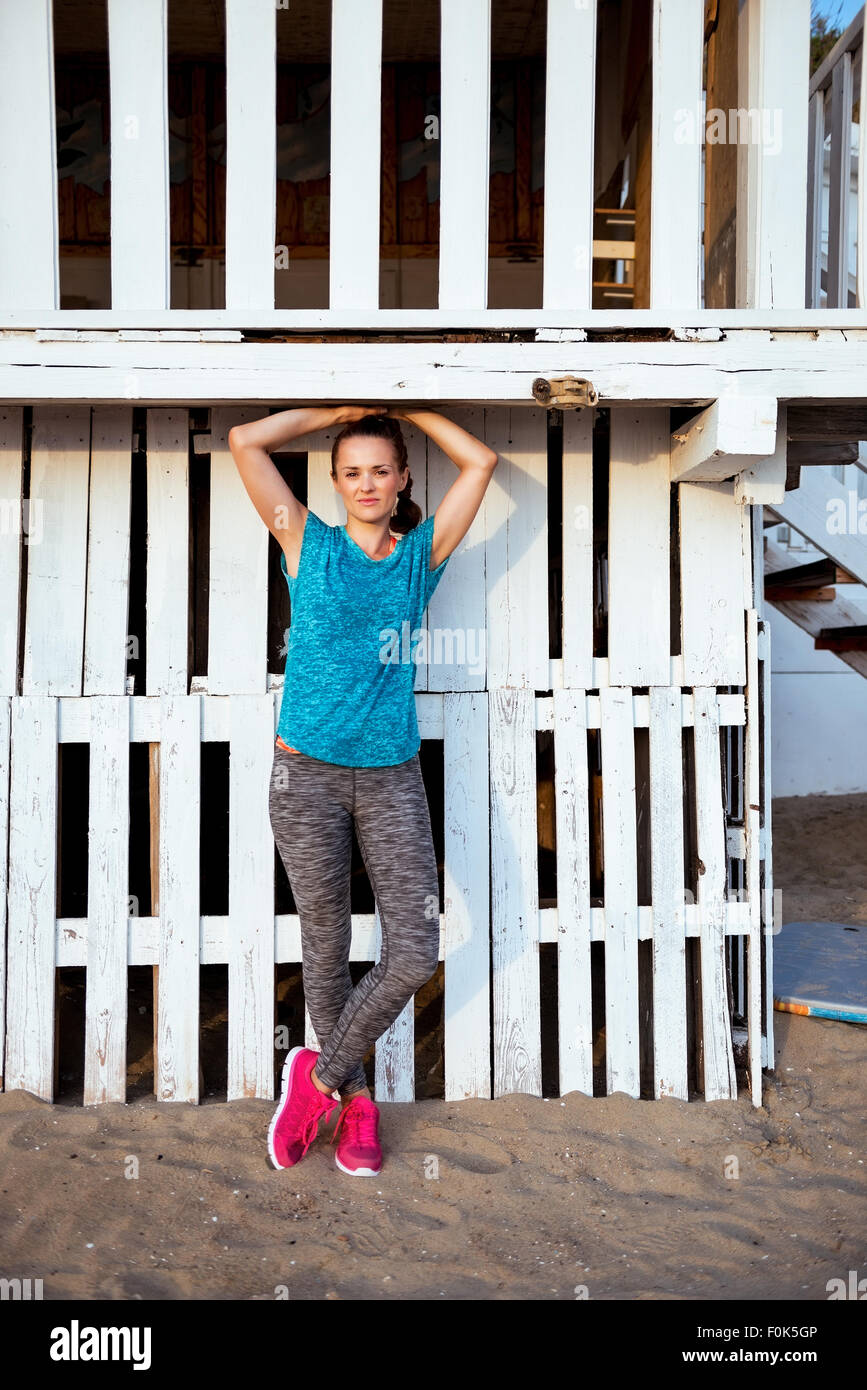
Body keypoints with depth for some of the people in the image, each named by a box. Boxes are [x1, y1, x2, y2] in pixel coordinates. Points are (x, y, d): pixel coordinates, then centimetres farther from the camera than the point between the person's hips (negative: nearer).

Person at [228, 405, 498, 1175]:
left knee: (417, 952, -5)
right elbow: (245, 441, 0)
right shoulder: (309, 545, 5)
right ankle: (355, 1099, 28)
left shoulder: (421, 554, 8)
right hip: (308, 771, -1)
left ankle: (321, 1074, 17)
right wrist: (341, 411, 6)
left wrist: (408, 410, 10)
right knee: (327, 950, 7)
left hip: (392, 776, 2)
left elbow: (481, 461, 6)